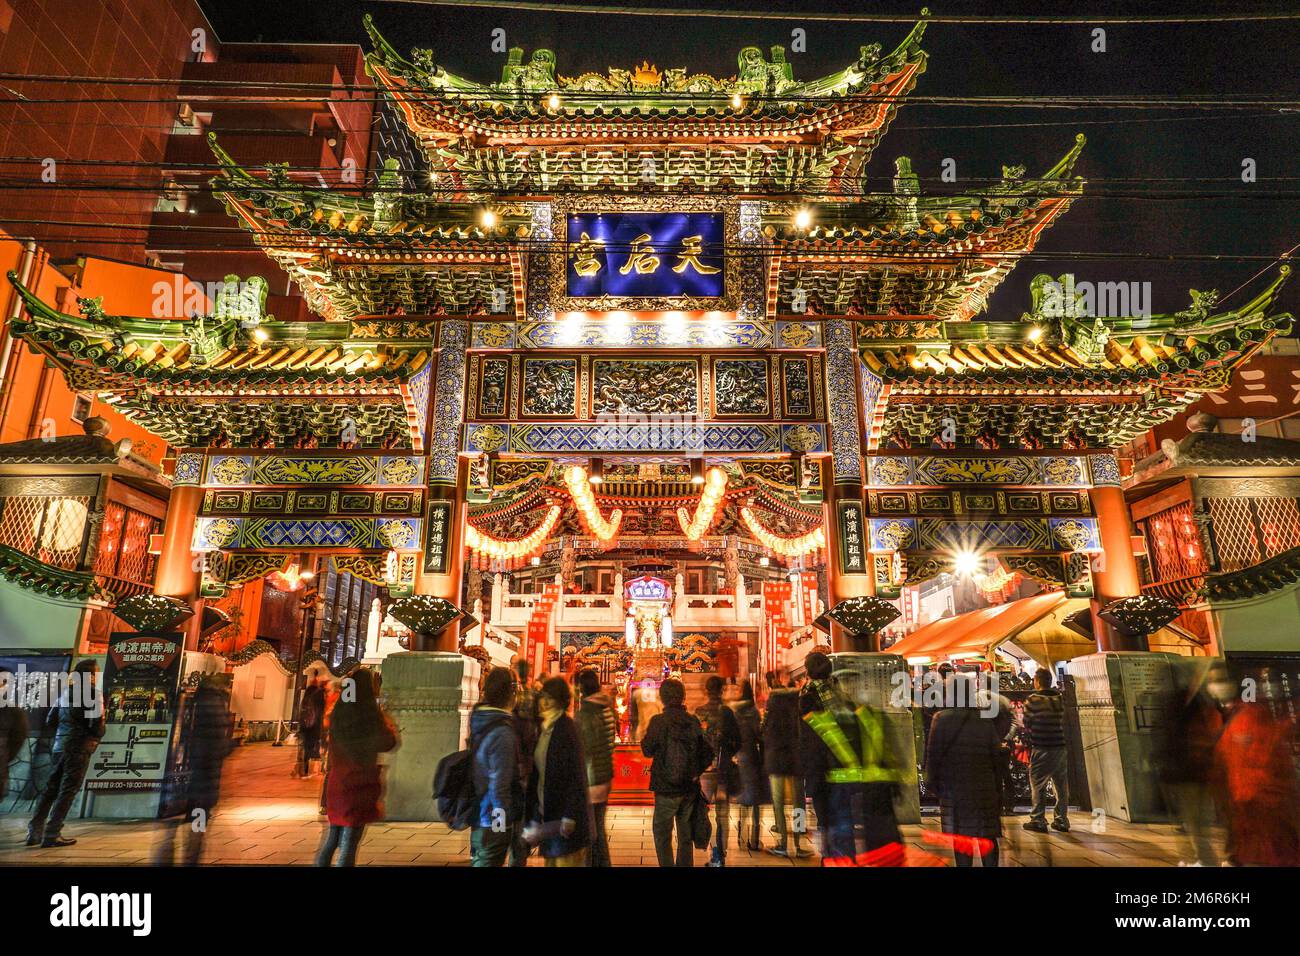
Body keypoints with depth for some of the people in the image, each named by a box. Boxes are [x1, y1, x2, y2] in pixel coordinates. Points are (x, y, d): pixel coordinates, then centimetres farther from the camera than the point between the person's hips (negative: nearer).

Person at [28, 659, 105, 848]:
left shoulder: (66, 693, 13)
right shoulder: (93, 693, -9)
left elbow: (51, 718, 17)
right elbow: (97, 722, -16)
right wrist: (96, 737, 3)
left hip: (59, 746, 7)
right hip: (79, 748, -7)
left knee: (50, 789, 13)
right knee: (67, 791, -3)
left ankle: (35, 832, 15)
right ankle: (52, 835, -3)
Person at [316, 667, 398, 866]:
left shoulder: (338, 713, -1)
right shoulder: (370, 714, -17)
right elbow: (388, 743, -5)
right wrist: (390, 723, 13)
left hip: (336, 783, 6)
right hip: (360, 785, -6)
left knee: (332, 837, 20)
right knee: (349, 843, 2)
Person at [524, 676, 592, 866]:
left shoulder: (566, 728, -14)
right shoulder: (545, 729, 9)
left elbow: (577, 775, -18)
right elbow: (538, 774, 12)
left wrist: (570, 817, -20)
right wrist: (535, 814, 11)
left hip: (564, 814, -8)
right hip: (547, 813, 8)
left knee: (566, 861, 0)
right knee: (551, 861, 13)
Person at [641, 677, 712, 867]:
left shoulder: (658, 721, -14)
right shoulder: (693, 721, -2)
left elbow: (648, 750, -5)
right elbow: (707, 753, 0)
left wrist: (645, 735, 10)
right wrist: (696, 772, 7)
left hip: (666, 788, -4)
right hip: (690, 788, 4)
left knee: (662, 834, 9)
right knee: (686, 835, 16)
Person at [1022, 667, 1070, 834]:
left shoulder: (1033, 700, -10)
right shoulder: (1059, 698, 4)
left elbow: (1026, 725, -4)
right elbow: (1063, 723, 9)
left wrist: (1029, 743, 11)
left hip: (1041, 749, -5)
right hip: (1060, 747, 5)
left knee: (1038, 785, 2)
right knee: (1061, 785, 13)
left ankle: (1038, 820, 2)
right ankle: (1061, 820, 19)